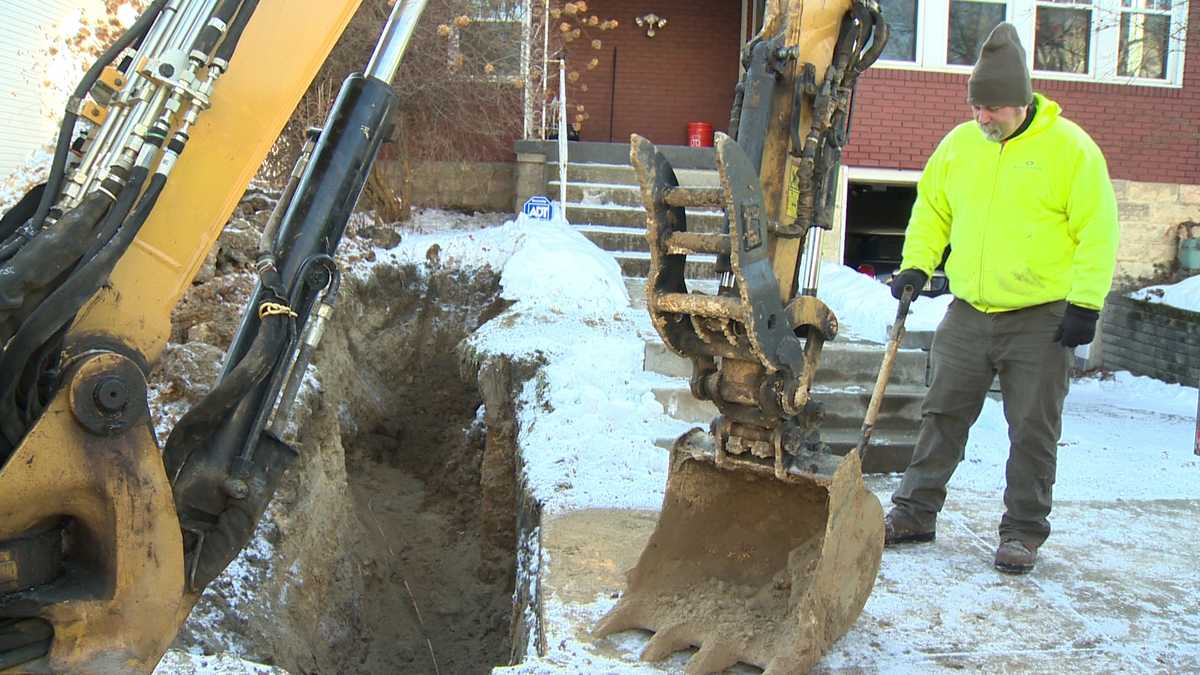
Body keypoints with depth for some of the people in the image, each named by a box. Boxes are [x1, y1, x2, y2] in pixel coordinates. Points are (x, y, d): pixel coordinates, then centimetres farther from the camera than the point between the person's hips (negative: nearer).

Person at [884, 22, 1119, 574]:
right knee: (942, 414, 10)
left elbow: (1097, 232, -8)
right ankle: (915, 513, 21)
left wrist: (1084, 303, -12)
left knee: (1033, 430, 4)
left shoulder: (1070, 147, -8)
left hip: (1041, 321, -4)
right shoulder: (958, 143, 5)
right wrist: (916, 264, 3)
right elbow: (931, 209, 17)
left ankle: (1022, 532, 17)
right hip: (968, 313, 4)